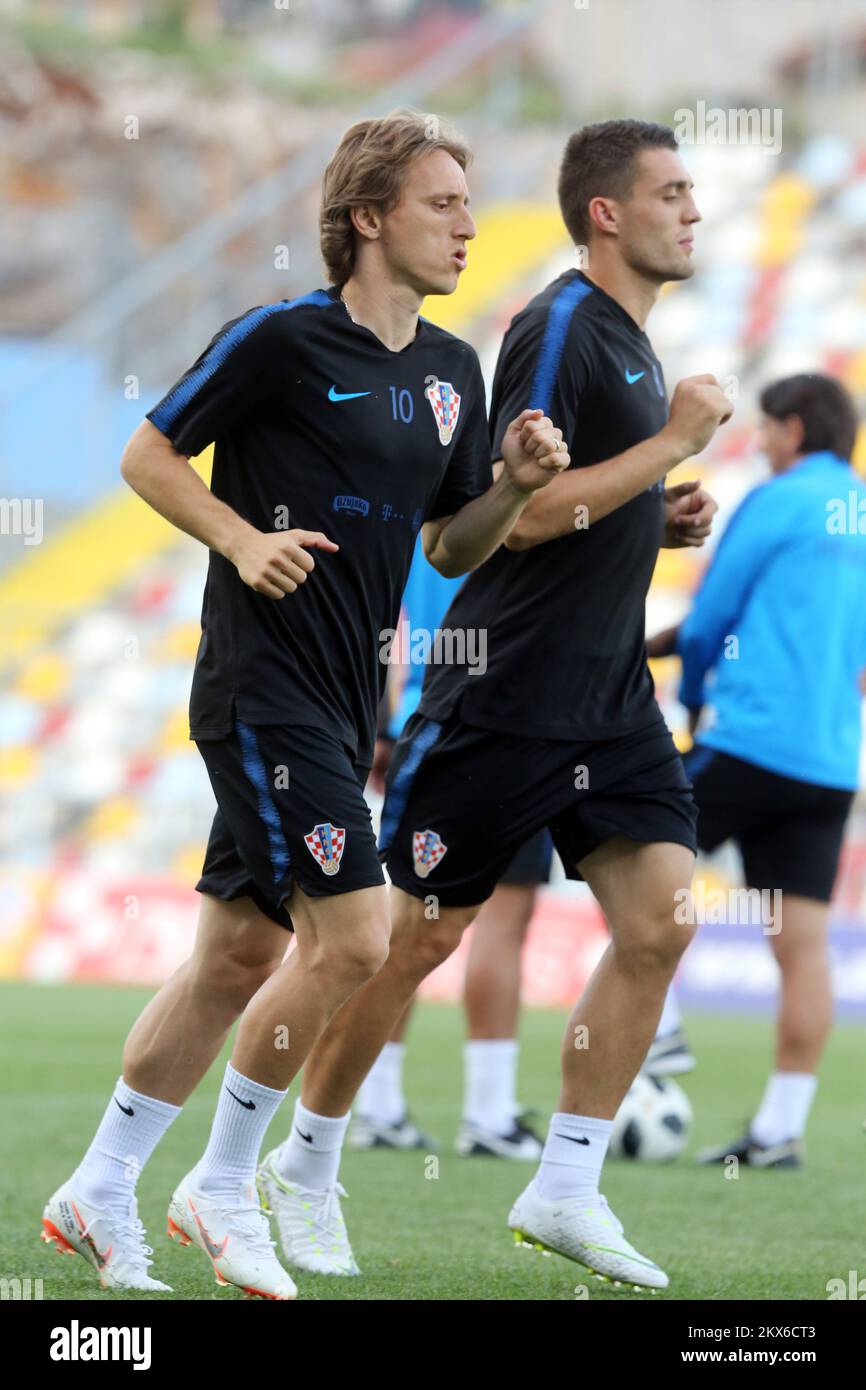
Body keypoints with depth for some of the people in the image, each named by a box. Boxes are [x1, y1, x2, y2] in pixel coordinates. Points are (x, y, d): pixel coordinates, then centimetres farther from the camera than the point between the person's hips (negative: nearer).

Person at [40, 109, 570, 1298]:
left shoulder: (452, 372, 12)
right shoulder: (281, 340, -9)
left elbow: (451, 549, 19)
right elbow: (148, 455, -3)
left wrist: (516, 485, 0)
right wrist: (243, 539, -16)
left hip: (344, 699, 8)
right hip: (264, 688, -8)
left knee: (242, 955, 10)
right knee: (351, 937, -15)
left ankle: (99, 1195, 20)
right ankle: (223, 1188, 2)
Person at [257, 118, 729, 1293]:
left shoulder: (623, 336, 15)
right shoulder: (560, 328, -14)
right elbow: (518, 512, -22)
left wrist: (660, 521, 9)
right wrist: (674, 443, -17)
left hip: (609, 700, 8)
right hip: (503, 698, -8)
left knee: (659, 921, -5)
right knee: (418, 936, 1)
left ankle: (567, 1192, 2)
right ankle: (304, 1168, 17)